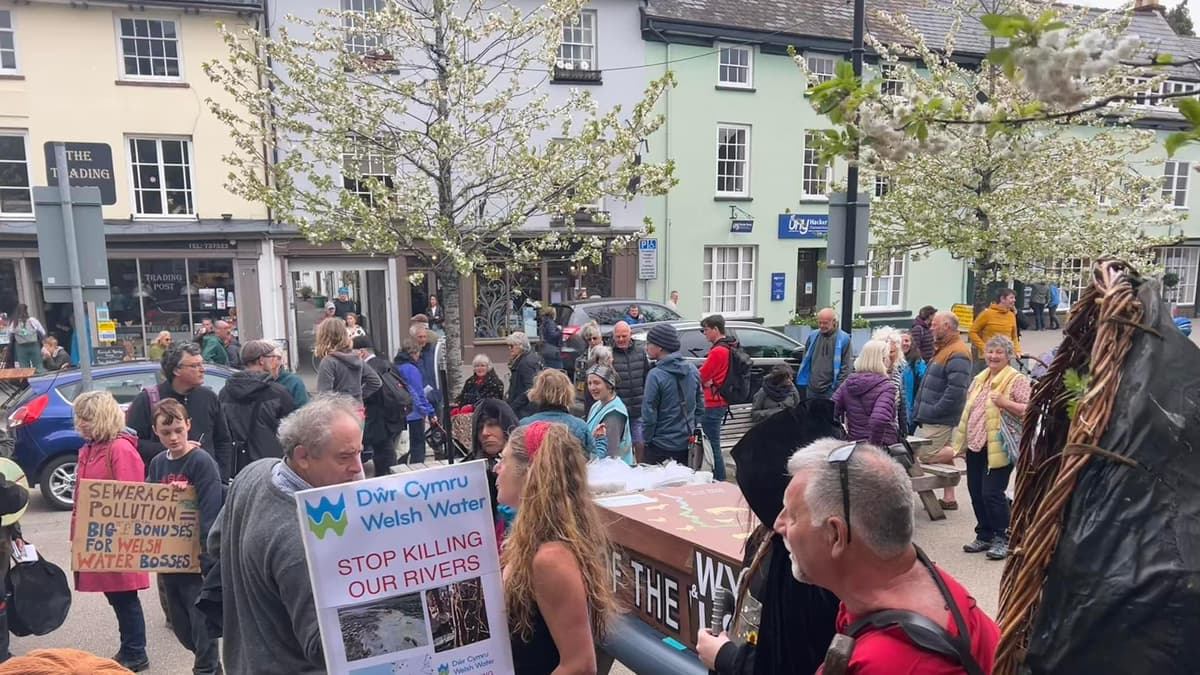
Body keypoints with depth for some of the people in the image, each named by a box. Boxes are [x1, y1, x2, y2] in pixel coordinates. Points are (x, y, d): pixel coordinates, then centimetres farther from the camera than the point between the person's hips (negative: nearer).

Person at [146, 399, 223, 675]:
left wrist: (206, 556, -22)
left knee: (201, 619, 2)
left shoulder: (202, 462, -14)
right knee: (180, 621, 16)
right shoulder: (158, 463, 6)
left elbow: (210, 513, -19)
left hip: (196, 556, -7)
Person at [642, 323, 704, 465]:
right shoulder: (692, 370, 1)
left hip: (661, 448, -6)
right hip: (687, 444, 6)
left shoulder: (655, 375, -19)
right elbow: (700, 407, 9)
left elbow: (649, 414, -16)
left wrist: (647, 439, -4)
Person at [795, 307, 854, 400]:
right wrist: (803, 382, 11)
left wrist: (839, 387, -11)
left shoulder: (843, 339, -5)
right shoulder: (813, 337, 10)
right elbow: (805, 362, 17)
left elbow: (847, 367, -6)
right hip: (812, 390, 5)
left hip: (830, 391, -5)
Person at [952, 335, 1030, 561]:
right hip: (975, 445, 7)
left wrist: (1005, 402, -25)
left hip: (999, 447, -7)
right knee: (976, 492, 11)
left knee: (992, 493, -6)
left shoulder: (1017, 380, -5)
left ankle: (1002, 538, 9)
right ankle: (984, 535, 24)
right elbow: (968, 412, 21)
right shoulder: (979, 380, 17)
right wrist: (960, 442, 19)